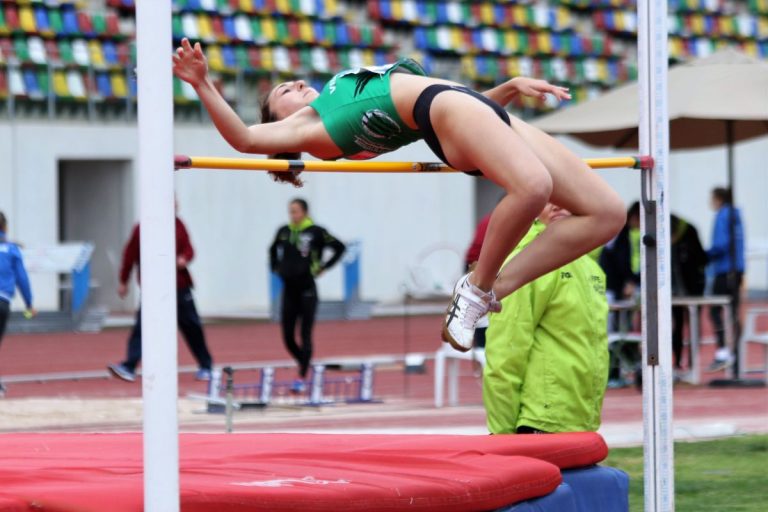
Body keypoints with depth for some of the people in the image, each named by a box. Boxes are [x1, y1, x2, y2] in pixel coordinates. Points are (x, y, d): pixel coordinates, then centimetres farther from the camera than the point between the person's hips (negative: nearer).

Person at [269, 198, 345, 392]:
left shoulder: (316, 232, -8)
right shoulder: (284, 231, 7)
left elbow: (339, 247, -6)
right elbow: (273, 250, 26)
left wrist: (323, 267, -7)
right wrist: (275, 268, 14)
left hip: (307, 289, -5)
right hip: (289, 289, 5)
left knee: (305, 336, -4)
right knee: (288, 337, 4)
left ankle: (302, 377, -1)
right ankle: (305, 366, 25)